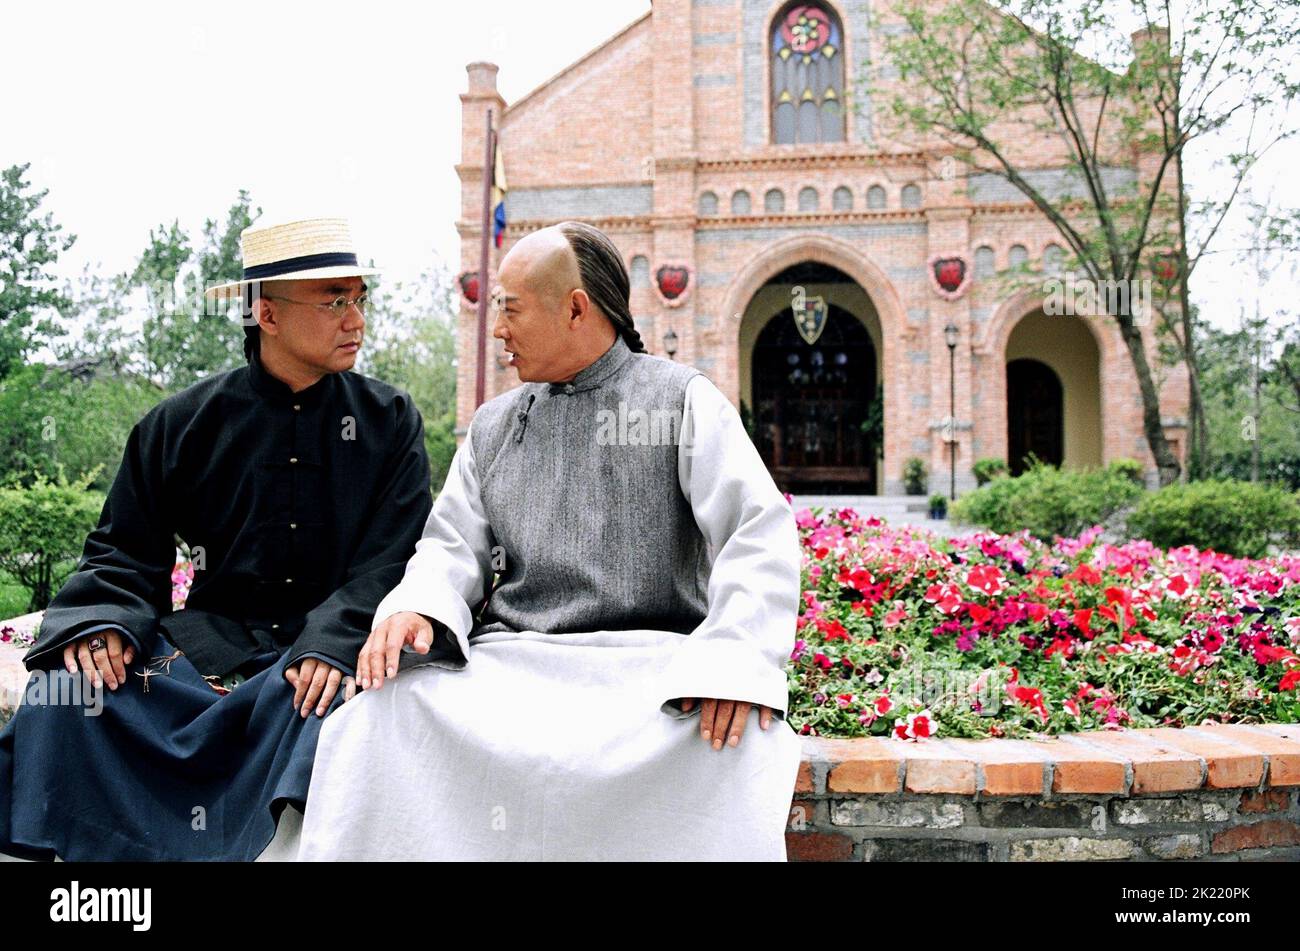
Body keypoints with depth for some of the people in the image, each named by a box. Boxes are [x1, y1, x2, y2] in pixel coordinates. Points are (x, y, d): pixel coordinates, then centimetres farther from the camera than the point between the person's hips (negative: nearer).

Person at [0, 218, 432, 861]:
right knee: (68, 686, -19)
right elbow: (124, 552, 11)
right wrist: (103, 621, -10)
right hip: (208, 641, 2)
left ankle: (290, 839, -21)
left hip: (328, 651, -2)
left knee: (340, 701, -35)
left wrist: (333, 641, -22)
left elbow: (394, 558, -5)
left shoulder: (390, 421, 3)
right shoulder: (180, 424, 7)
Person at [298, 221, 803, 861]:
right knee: (382, 710, -26)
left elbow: (761, 535, -5)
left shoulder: (683, 400, 5)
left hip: (649, 662, -3)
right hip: (508, 662, 3)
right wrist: (416, 609, -11)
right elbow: (453, 547, 15)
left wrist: (735, 657, -24)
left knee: (736, 741, -35)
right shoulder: (493, 425, 20)